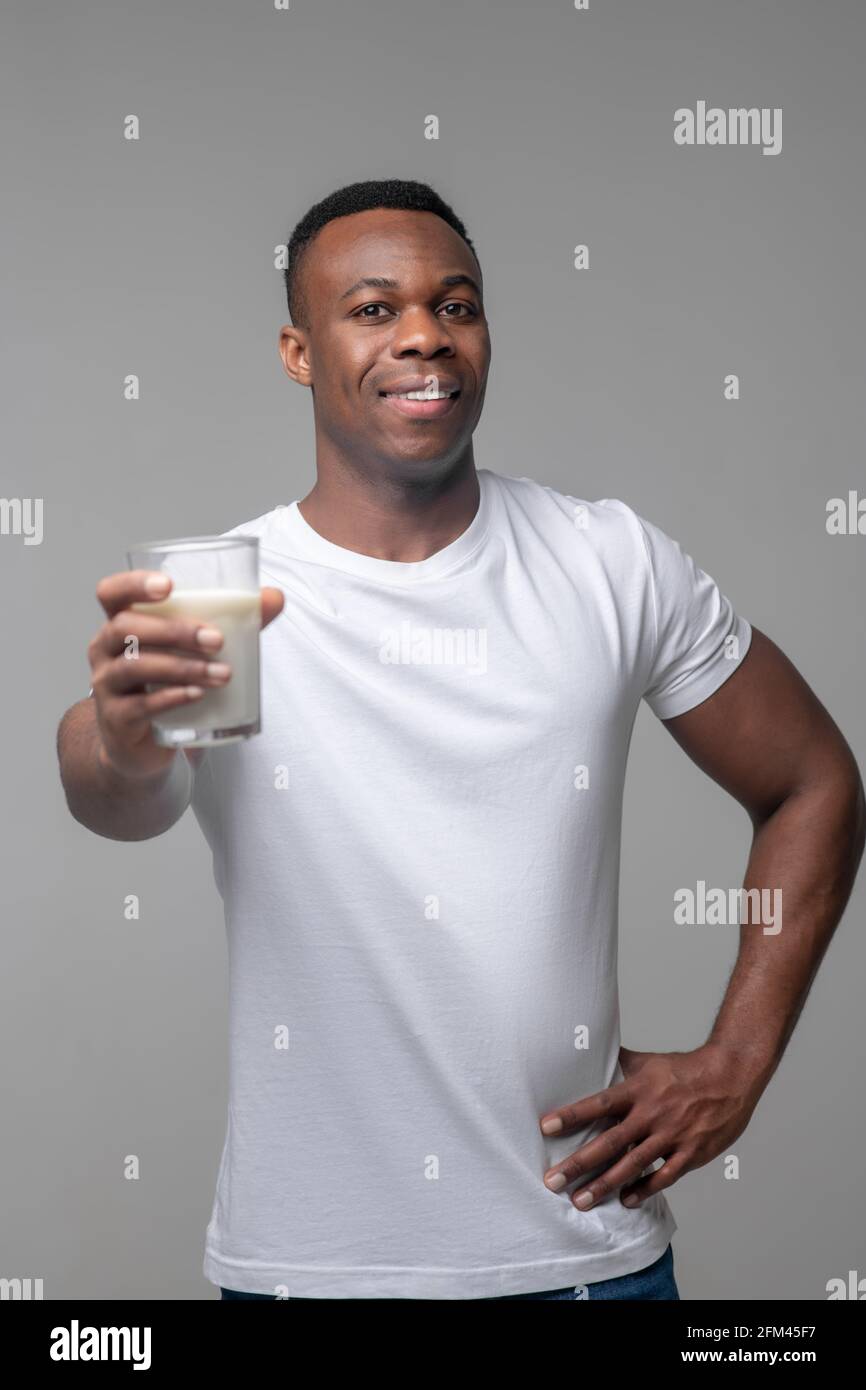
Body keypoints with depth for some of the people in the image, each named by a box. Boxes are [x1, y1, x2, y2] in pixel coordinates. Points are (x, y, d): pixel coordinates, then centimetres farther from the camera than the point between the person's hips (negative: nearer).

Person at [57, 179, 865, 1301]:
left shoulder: (615, 564, -2)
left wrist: (732, 1068, -1)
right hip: (307, 1255, -1)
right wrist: (122, 737, -50)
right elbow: (120, 804, -27)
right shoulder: (206, 602, -8)